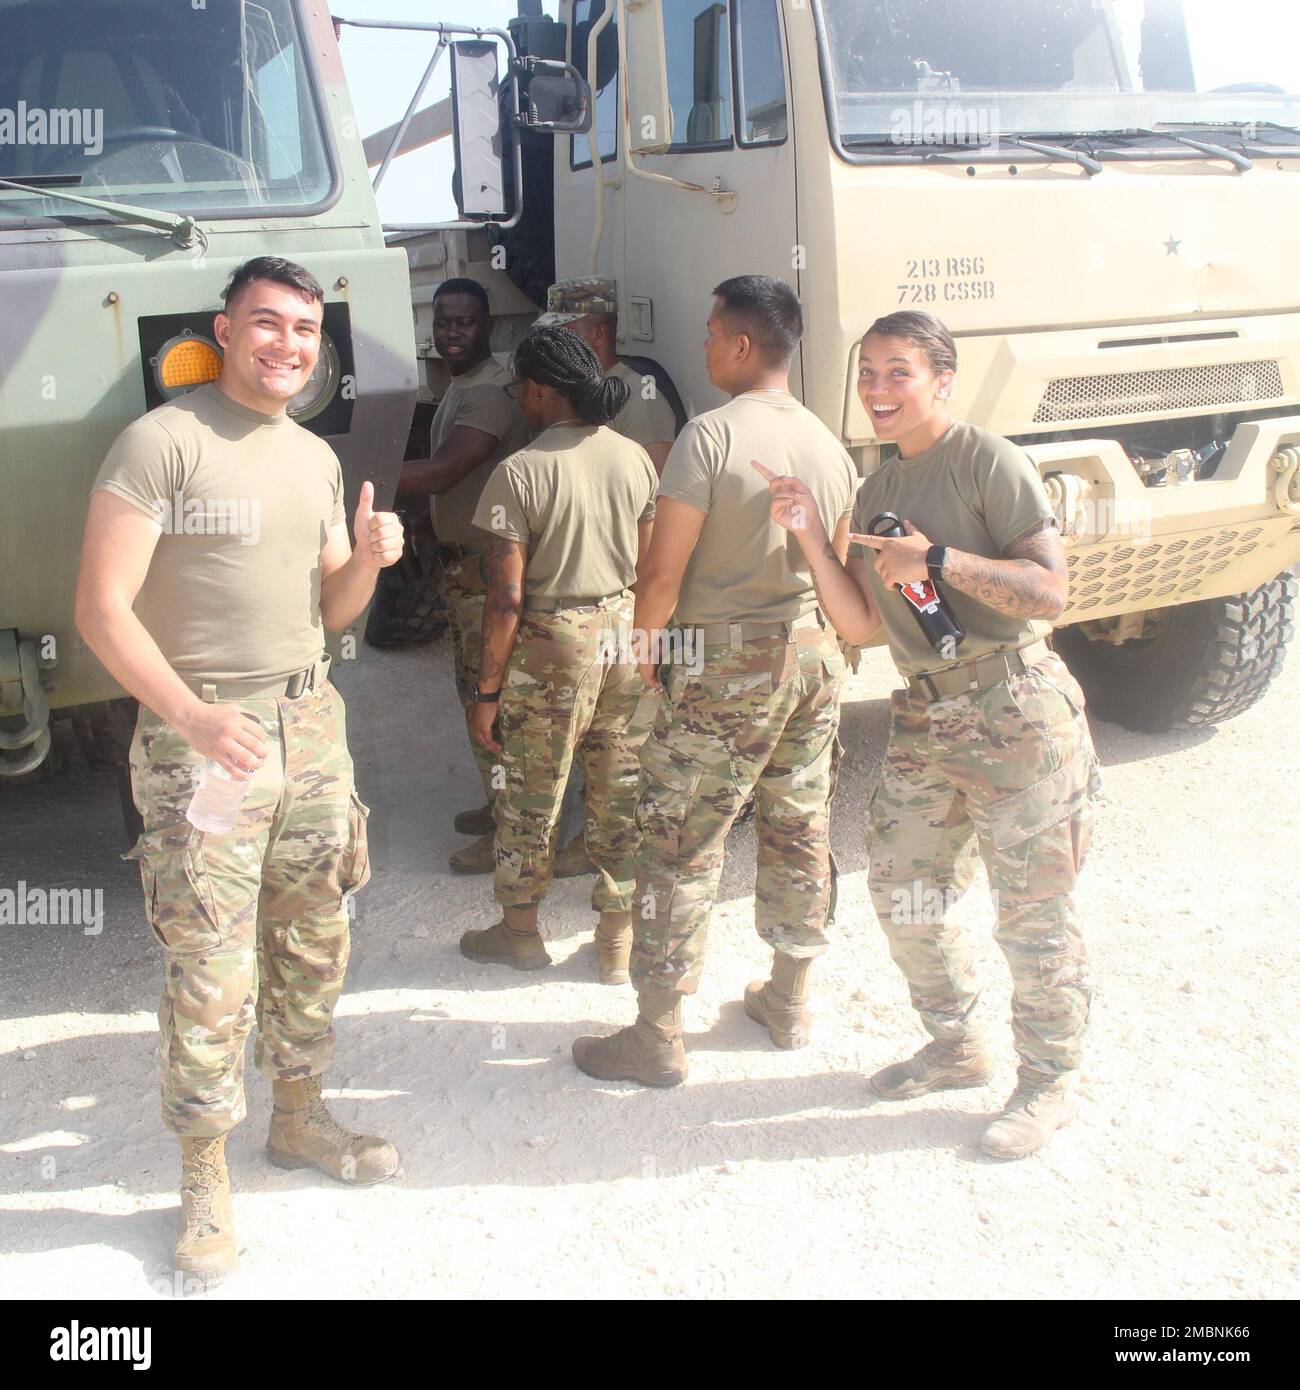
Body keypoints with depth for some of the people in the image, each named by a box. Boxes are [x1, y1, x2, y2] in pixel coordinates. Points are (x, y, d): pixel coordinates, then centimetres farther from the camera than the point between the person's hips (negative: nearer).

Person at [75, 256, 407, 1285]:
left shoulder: (318, 458, 13)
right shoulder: (162, 441, -9)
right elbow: (102, 607, -15)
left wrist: (369, 560, -4)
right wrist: (190, 714, -28)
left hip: (311, 720, 7)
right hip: (202, 737, -6)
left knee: (314, 940, 15)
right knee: (212, 968, -3)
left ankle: (300, 1118, 35)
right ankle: (205, 1176, 16)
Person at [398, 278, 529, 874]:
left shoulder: (490, 392, -20)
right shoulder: (461, 387, 15)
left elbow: (439, 474, -30)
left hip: (490, 569, -11)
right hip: (466, 565, 11)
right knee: (476, 690, 19)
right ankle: (500, 803, 32)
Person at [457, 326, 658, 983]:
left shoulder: (520, 472, -14)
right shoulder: (635, 458, 2)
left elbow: (507, 597, -16)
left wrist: (487, 689, -7)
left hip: (553, 642, -5)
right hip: (625, 634, 5)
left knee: (530, 798, 12)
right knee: (622, 792, 13)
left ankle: (519, 933, 29)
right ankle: (618, 941, 24)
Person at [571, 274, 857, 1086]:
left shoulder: (711, 434, -14)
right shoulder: (830, 445, 7)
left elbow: (665, 571, -16)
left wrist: (645, 649, -1)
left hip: (726, 662, -7)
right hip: (814, 653, 7)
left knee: (681, 845, 1)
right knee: (800, 832, 16)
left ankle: (657, 1037, 9)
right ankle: (790, 1002, 31)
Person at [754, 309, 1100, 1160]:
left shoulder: (987, 461, -10)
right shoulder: (878, 490, 12)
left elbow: (1051, 592, -16)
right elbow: (862, 625, 8)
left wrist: (937, 560, -20)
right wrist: (811, 537, -3)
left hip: (1016, 712, -7)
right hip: (925, 717, 8)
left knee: (1033, 913, 3)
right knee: (903, 893, 14)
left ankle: (1050, 1086, 22)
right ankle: (957, 1048, 36)